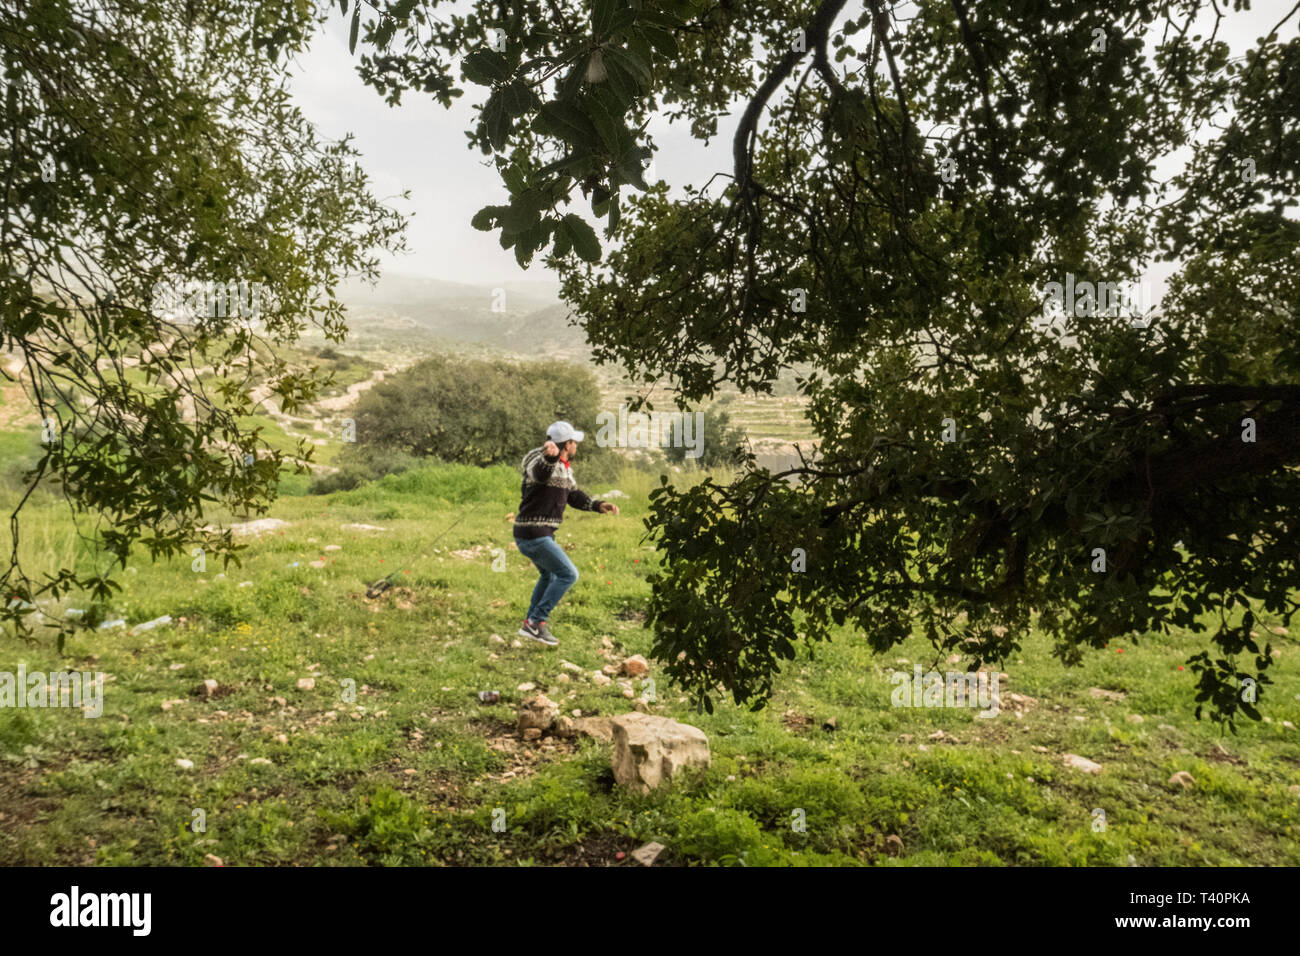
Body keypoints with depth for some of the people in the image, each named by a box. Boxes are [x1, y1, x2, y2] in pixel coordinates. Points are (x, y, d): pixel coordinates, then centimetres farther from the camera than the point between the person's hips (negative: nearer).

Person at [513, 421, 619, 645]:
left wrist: (598, 506, 11)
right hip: (533, 534, -11)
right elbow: (540, 472, -46)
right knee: (568, 574, -10)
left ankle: (530, 623, 37)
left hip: (542, 534, 11)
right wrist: (549, 457, -68)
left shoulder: (566, 469, 12)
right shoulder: (541, 463, -20)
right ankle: (536, 622, -6)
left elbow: (574, 496, 24)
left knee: (549, 575, 27)